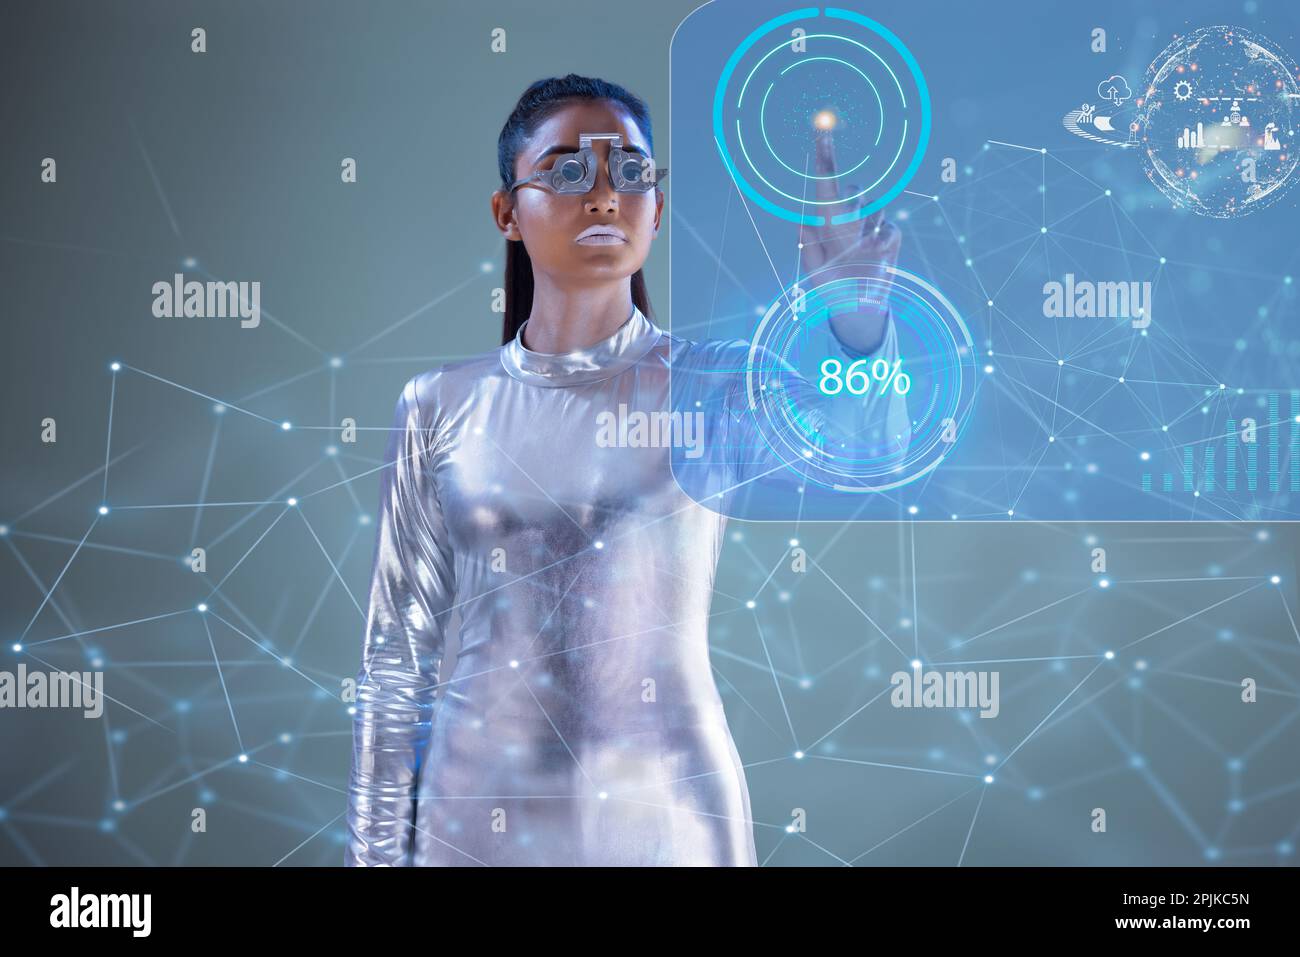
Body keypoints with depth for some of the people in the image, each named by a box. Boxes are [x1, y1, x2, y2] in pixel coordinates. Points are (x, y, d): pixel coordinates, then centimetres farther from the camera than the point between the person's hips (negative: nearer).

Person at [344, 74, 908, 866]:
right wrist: (378, 849, 3)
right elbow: (398, 656, 5)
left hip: (668, 812, -1)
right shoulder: (442, 407, 2)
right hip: (483, 814, 1)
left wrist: (855, 308, -41)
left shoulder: (716, 384, -2)